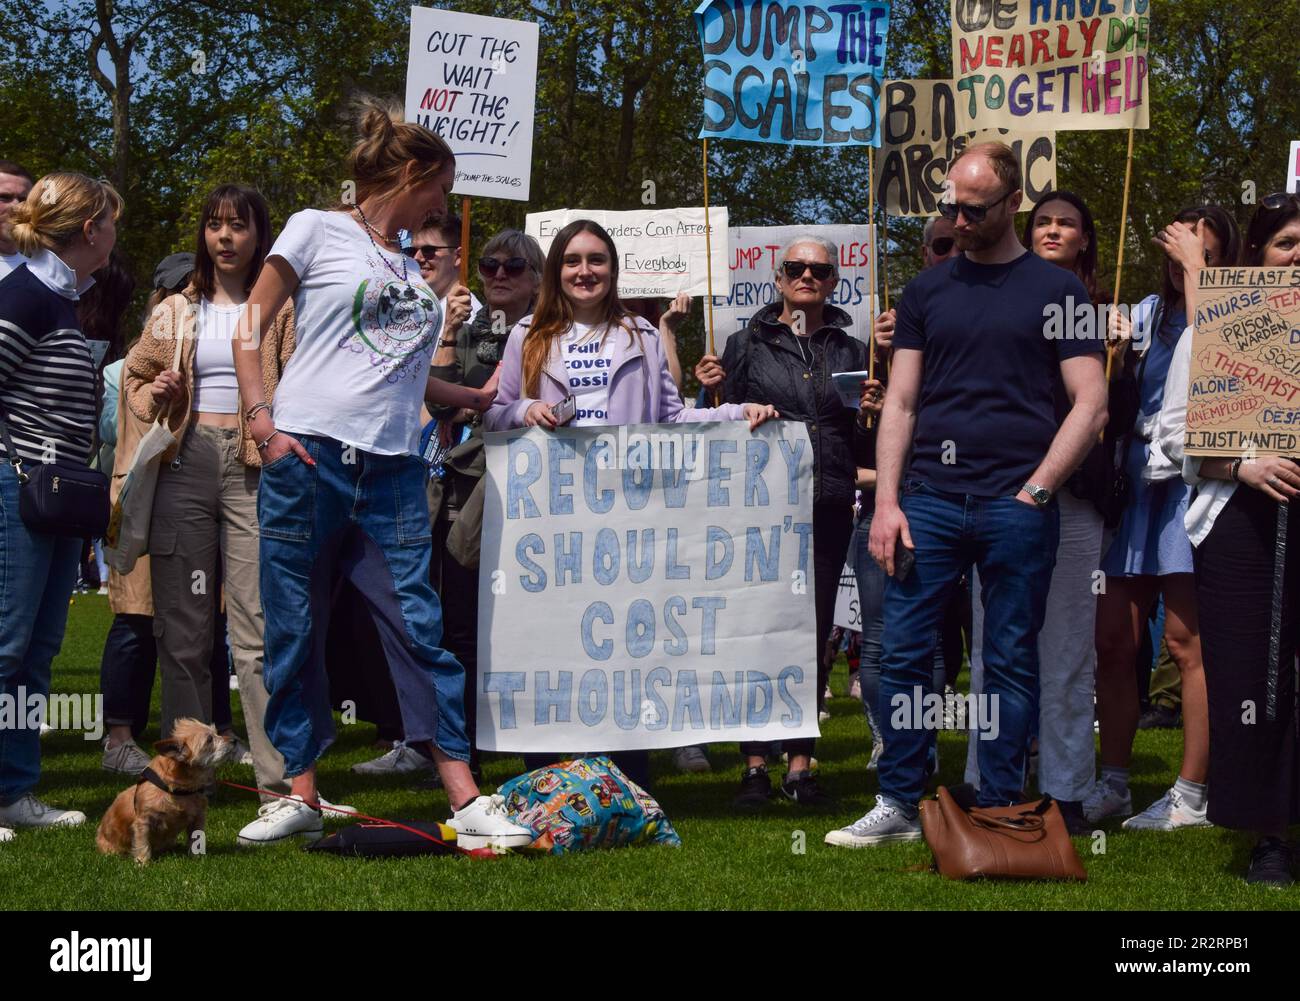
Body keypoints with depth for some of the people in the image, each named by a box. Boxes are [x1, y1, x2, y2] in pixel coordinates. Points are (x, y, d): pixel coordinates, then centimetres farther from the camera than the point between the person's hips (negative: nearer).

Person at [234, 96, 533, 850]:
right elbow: (251, 332, 2)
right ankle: (302, 794, 12)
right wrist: (262, 422, -10)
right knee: (295, 631, 2)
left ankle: (467, 802, -3)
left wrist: (487, 399, 24)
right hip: (309, 456, -4)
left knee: (419, 629, -2)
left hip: (393, 469, 4)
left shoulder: (413, 267, 20)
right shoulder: (318, 231, 4)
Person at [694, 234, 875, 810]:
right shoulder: (748, 344, 7)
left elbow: (866, 443, 15)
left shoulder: (852, 351, 13)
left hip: (827, 510, 2)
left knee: (814, 635, 5)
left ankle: (801, 766, 12)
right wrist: (717, 394, -9)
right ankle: (755, 767, 5)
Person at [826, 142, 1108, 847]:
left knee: (1011, 661, 3)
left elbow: (1090, 404, 1)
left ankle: (999, 814, 11)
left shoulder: (1056, 290, 5)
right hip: (929, 497, 2)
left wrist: (1036, 491, -8)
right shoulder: (926, 291, 13)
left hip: (1017, 505, -2)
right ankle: (898, 806, 9)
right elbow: (899, 402, 10)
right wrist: (886, 500, -1)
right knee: (904, 652, 0)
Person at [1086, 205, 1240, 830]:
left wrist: (1197, 265, -12)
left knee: (1185, 639, -7)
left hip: (1192, 484, -5)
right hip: (1135, 483, 5)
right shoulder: (1147, 313, 16)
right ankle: (1113, 784, 14)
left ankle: (1192, 795, -1)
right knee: (1113, 640, 4)